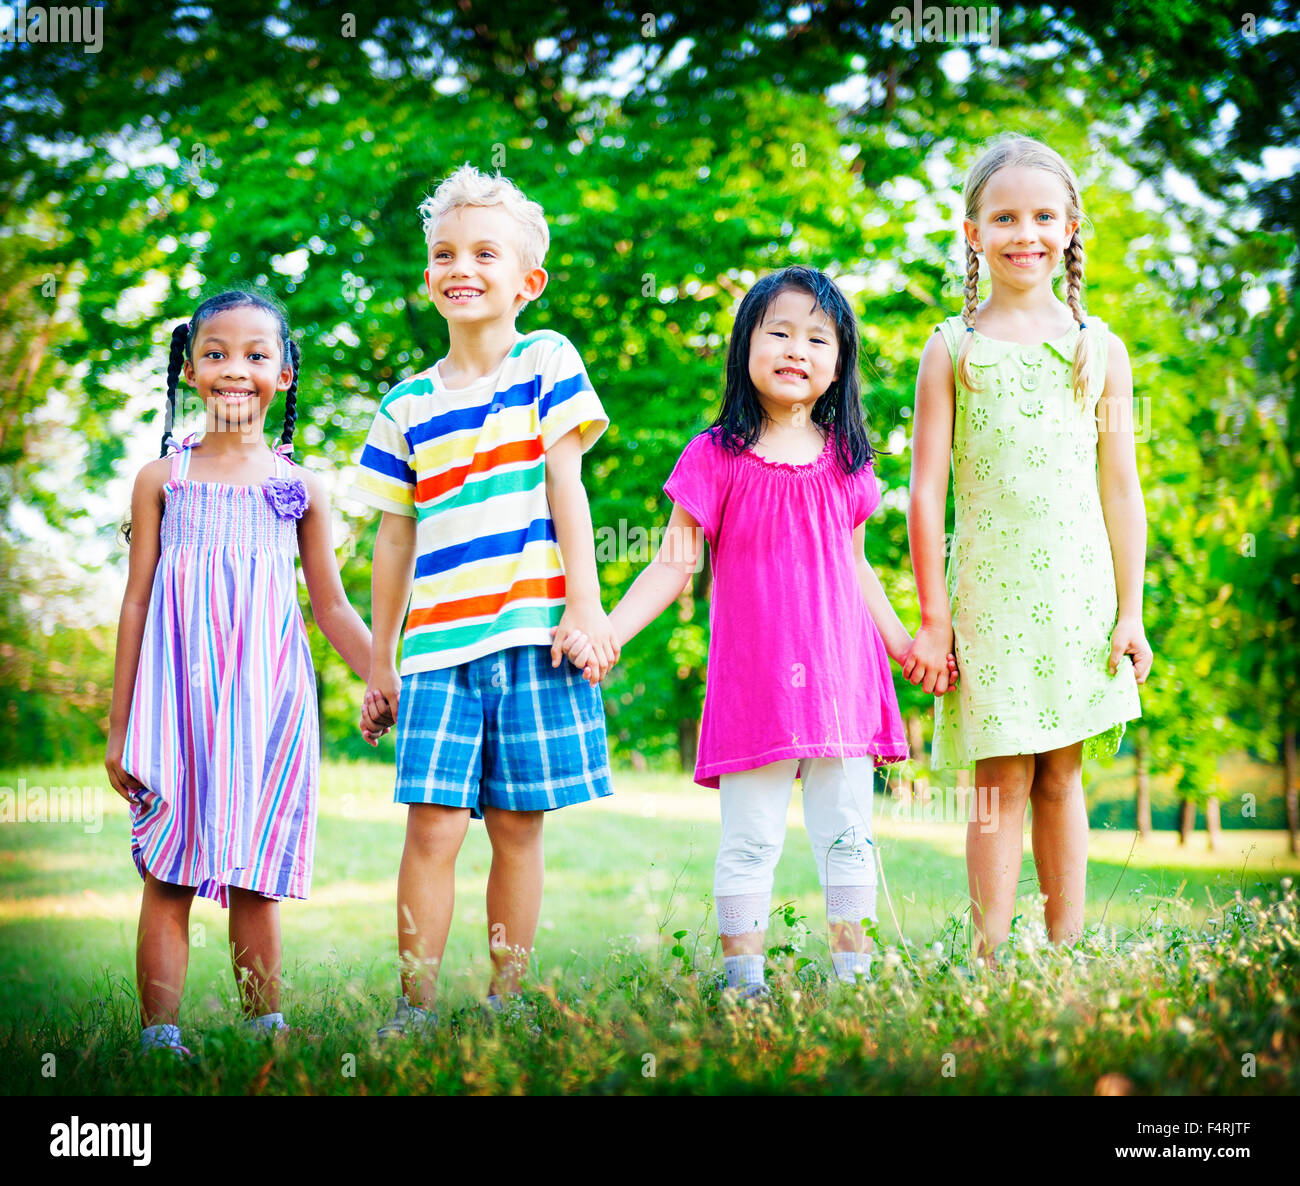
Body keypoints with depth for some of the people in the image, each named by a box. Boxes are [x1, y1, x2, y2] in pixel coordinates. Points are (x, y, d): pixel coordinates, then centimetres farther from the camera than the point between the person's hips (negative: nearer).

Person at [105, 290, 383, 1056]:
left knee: (257, 883, 3)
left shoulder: (301, 487, 8)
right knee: (168, 878, -3)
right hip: (178, 698, 0)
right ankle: (159, 1036, 0)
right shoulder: (162, 479, 7)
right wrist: (120, 724, 7)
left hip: (266, 703, 1)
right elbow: (138, 601, 8)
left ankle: (268, 1031, 11)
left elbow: (332, 606, 12)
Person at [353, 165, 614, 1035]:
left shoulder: (546, 362, 5)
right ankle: (416, 1008, 2)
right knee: (433, 826, -6)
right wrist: (380, 663, 16)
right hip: (439, 642, 2)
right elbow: (396, 539, 15)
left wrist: (584, 606, -8)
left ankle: (506, 1002, 14)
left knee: (518, 826, 4)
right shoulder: (408, 405, 12)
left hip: (534, 632, -2)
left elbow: (566, 486, -1)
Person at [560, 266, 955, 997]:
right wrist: (604, 633, -12)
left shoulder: (846, 459, 9)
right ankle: (743, 977, 8)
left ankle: (854, 969, 16)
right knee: (750, 837, 0)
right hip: (754, 681, -3)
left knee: (847, 832, 7)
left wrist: (902, 641, 19)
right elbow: (674, 566, -1)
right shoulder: (717, 458, -1)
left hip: (842, 674, 3)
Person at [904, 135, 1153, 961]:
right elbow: (926, 491, 0)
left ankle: (1068, 950, 17)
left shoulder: (1101, 349, 7)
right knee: (1002, 779, -2)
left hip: (1079, 592, 2)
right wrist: (933, 617, -3)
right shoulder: (953, 350, 1)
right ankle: (990, 959, 5)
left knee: (1063, 776, 8)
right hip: (988, 590, -2)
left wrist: (1130, 611, 4)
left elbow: (1122, 490, 8)